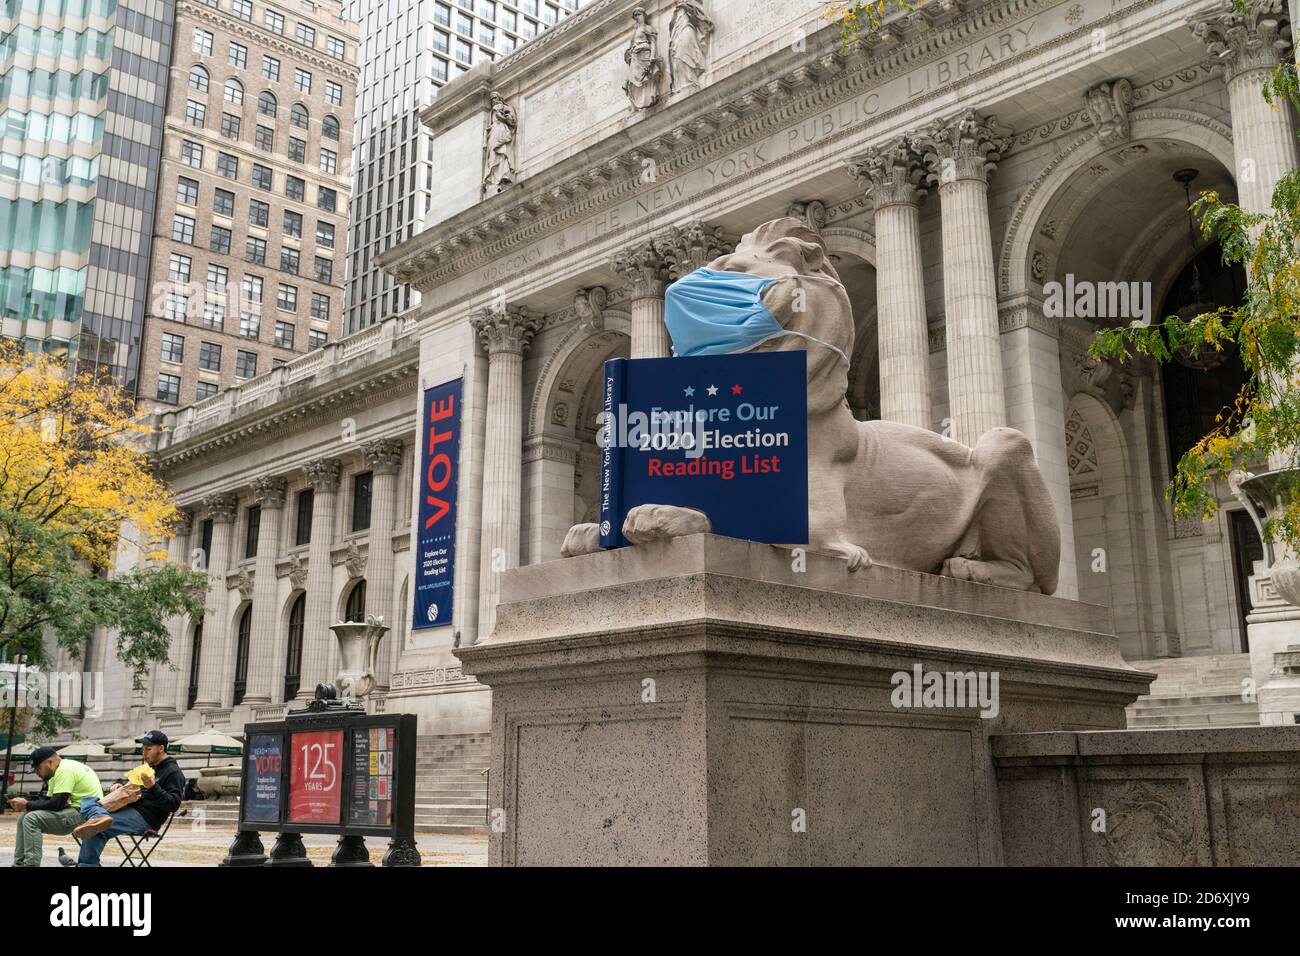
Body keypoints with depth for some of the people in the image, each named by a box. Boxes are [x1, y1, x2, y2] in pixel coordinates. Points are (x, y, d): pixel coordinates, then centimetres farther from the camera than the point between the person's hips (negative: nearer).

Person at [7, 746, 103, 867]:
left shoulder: (65, 770, -16)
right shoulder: (58, 771, 17)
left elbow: (57, 804, -22)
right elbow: (48, 801, 16)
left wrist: (27, 805, -11)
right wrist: (25, 805, -2)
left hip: (85, 813, -11)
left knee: (31, 819, -20)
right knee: (24, 817, 11)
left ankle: (30, 864, -17)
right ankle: (19, 864, 12)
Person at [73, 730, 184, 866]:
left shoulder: (173, 772, -4)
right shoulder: (149, 767, 27)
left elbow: (173, 804, -15)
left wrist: (153, 787, -28)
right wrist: (119, 786, 12)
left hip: (144, 818, -10)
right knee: (87, 802, -12)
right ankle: (101, 817, -43)